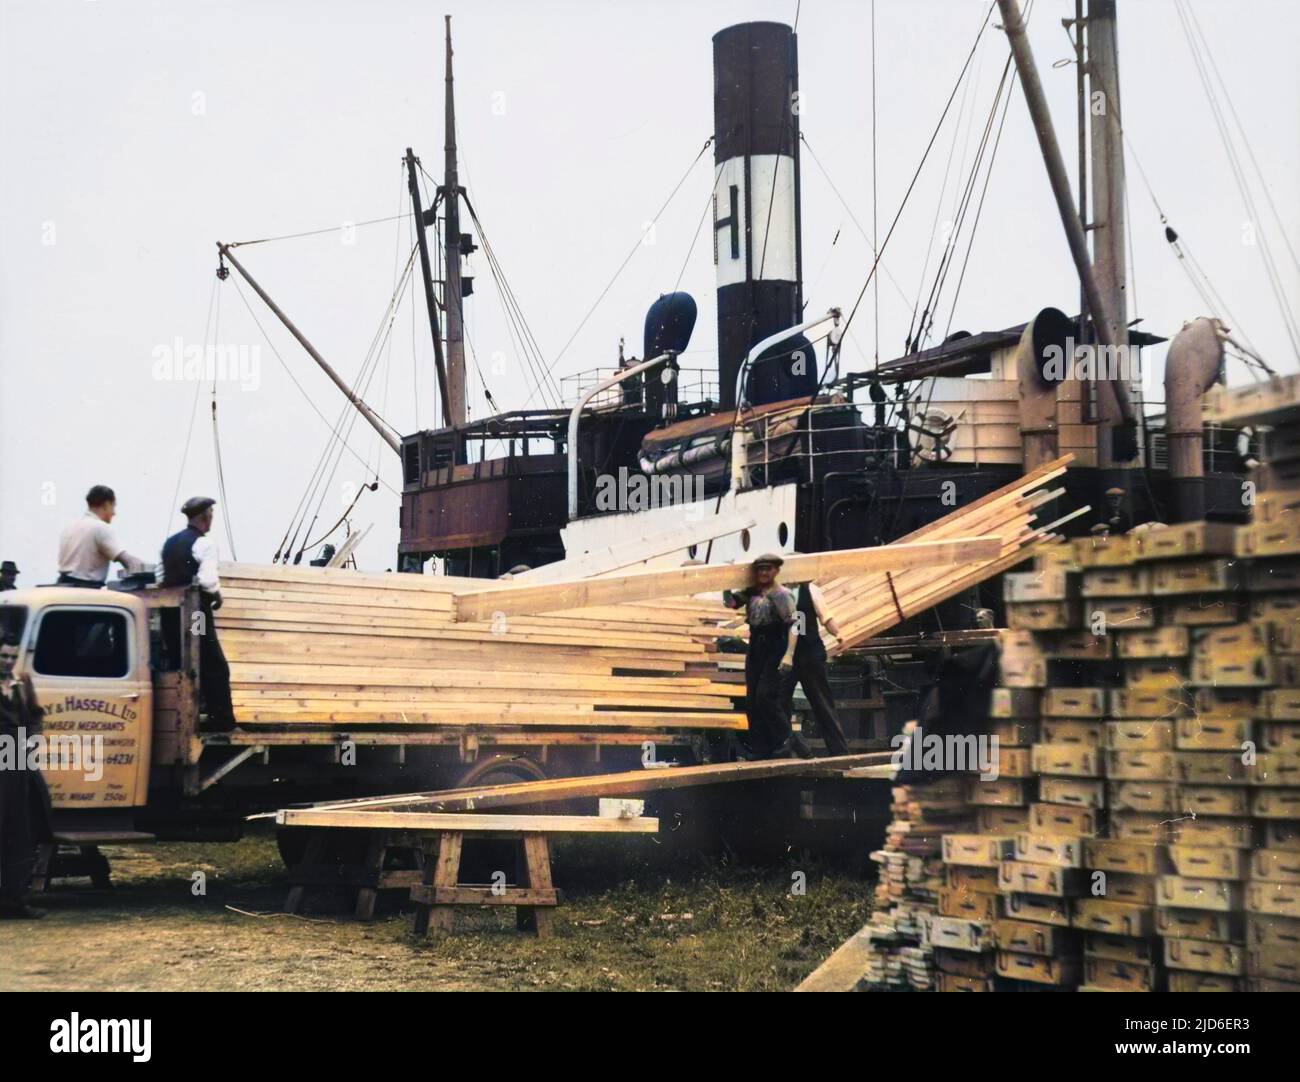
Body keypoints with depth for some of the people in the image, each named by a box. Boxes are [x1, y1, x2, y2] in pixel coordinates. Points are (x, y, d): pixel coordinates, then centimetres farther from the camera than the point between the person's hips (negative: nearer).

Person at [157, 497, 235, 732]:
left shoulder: (169, 542, 12)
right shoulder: (204, 543, -11)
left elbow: (160, 578, 12)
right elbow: (207, 580, -21)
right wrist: (217, 595, -3)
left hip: (171, 610, 7)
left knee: (178, 665, 14)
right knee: (214, 666, 0)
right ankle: (222, 721, -1)